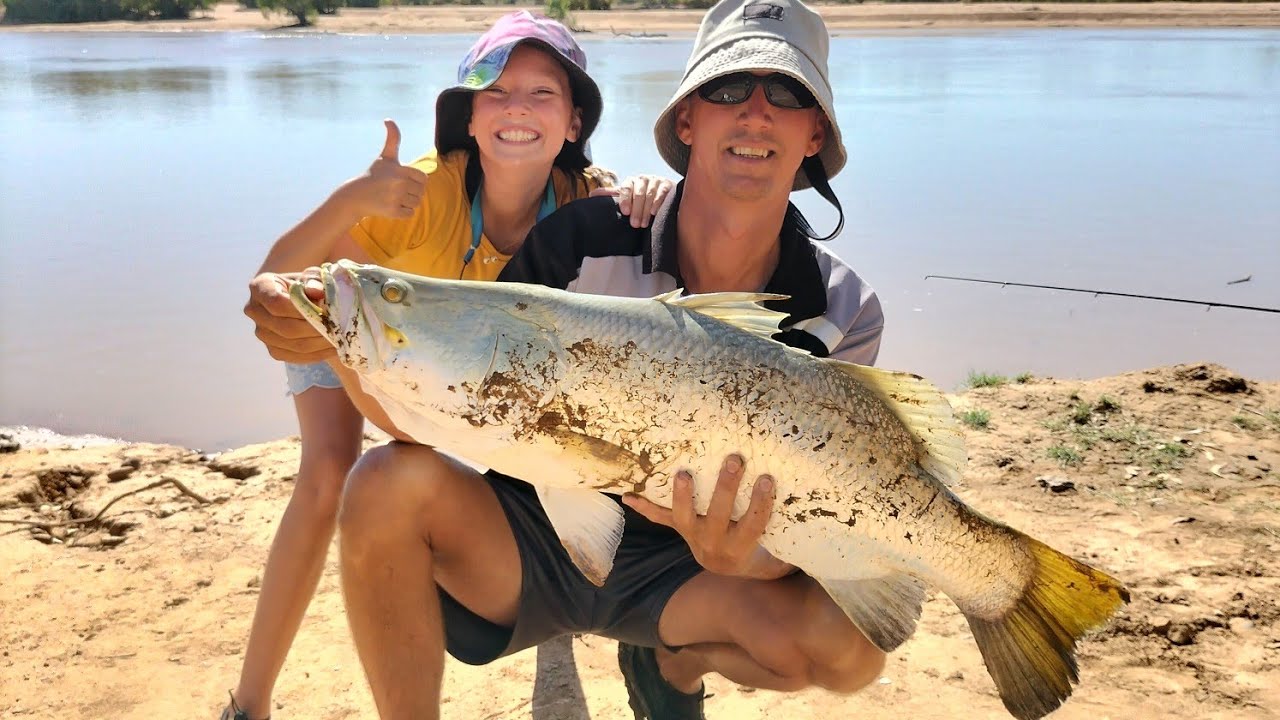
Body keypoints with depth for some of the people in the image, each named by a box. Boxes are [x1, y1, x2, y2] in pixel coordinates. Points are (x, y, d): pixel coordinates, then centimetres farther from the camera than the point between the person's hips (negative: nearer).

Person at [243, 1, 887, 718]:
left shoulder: (844, 314, -12)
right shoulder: (584, 240, -14)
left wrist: (742, 558, -38)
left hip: (670, 569, 2)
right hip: (534, 532, -1)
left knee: (849, 645, -24)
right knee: (390, 482, -29)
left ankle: (674, 662, 12)